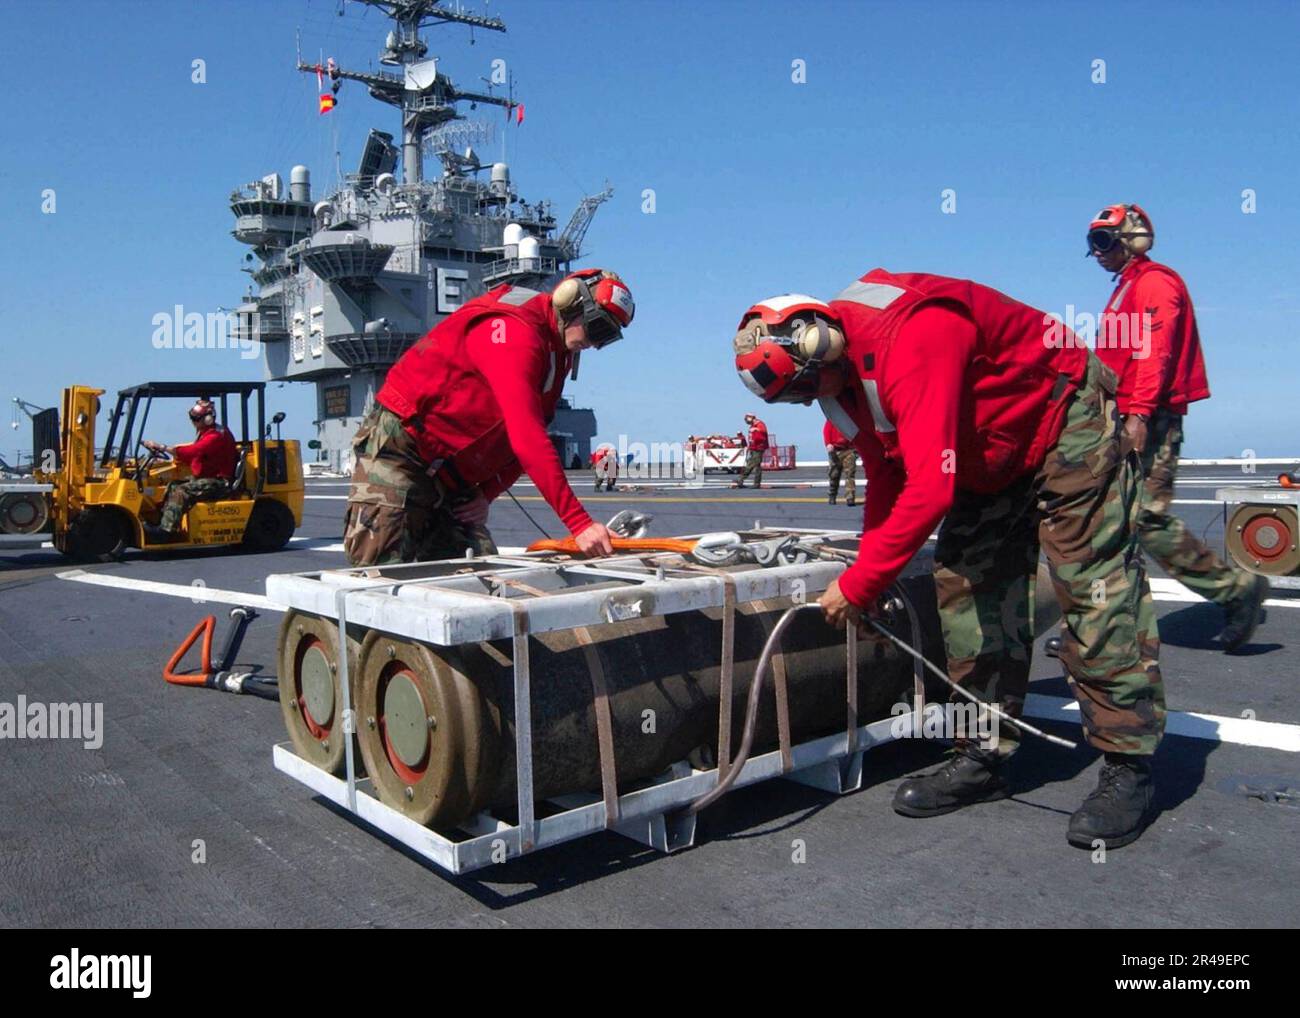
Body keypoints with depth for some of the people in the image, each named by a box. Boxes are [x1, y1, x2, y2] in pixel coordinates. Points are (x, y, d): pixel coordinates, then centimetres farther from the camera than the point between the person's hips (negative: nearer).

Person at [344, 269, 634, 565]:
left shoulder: (556, 355, 10)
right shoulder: (515, 329, -21)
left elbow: (522, 444, 12)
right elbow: (527, 438, -31)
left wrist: (487, 493, -6)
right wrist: (579, 522, -34)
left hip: (450, 480, 9)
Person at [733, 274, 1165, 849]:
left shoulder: (912, 340, -35)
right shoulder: (849, 365, -5)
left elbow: (930, 486, -38)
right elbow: (885, 477, 3)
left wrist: (858, 585, -30)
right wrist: (868, 575, -4)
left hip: (1069, 419, -9)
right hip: (994, 453, 9)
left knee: (1093, 591, -11)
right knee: (965, 584, 2)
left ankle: (1127, 768, 0)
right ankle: (983, 757, 9)